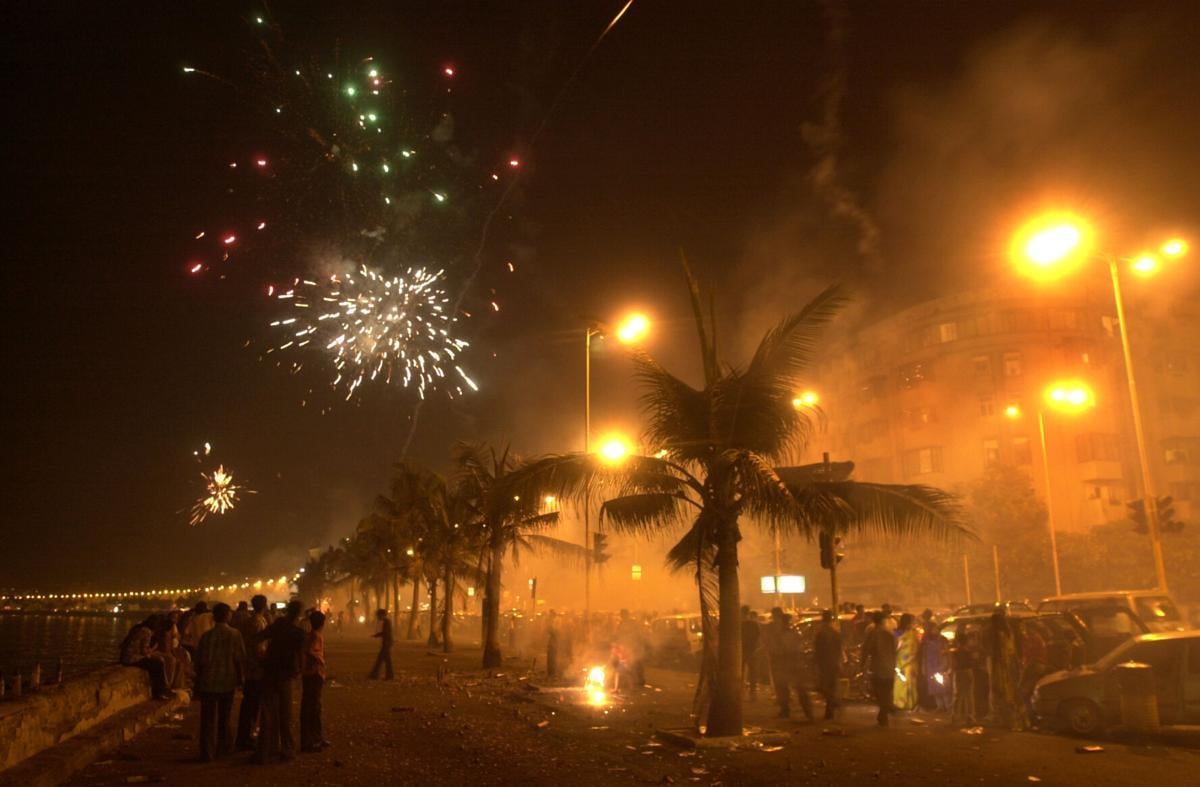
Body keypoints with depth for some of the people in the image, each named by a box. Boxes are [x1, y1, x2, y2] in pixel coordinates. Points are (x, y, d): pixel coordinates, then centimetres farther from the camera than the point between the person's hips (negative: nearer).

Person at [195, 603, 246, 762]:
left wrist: (198, 681, 8)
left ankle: (208, 753, 6)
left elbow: (200, 660, -4)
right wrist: (239, 677, 7)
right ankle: (223, 748, 27)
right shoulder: (235, 634, -9)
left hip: (208, 682, -1)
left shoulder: (207, 635, -9)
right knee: (224, 718, 18)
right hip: (228, 681, 1)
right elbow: (241, 658, -8)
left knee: (208, 719, 8)